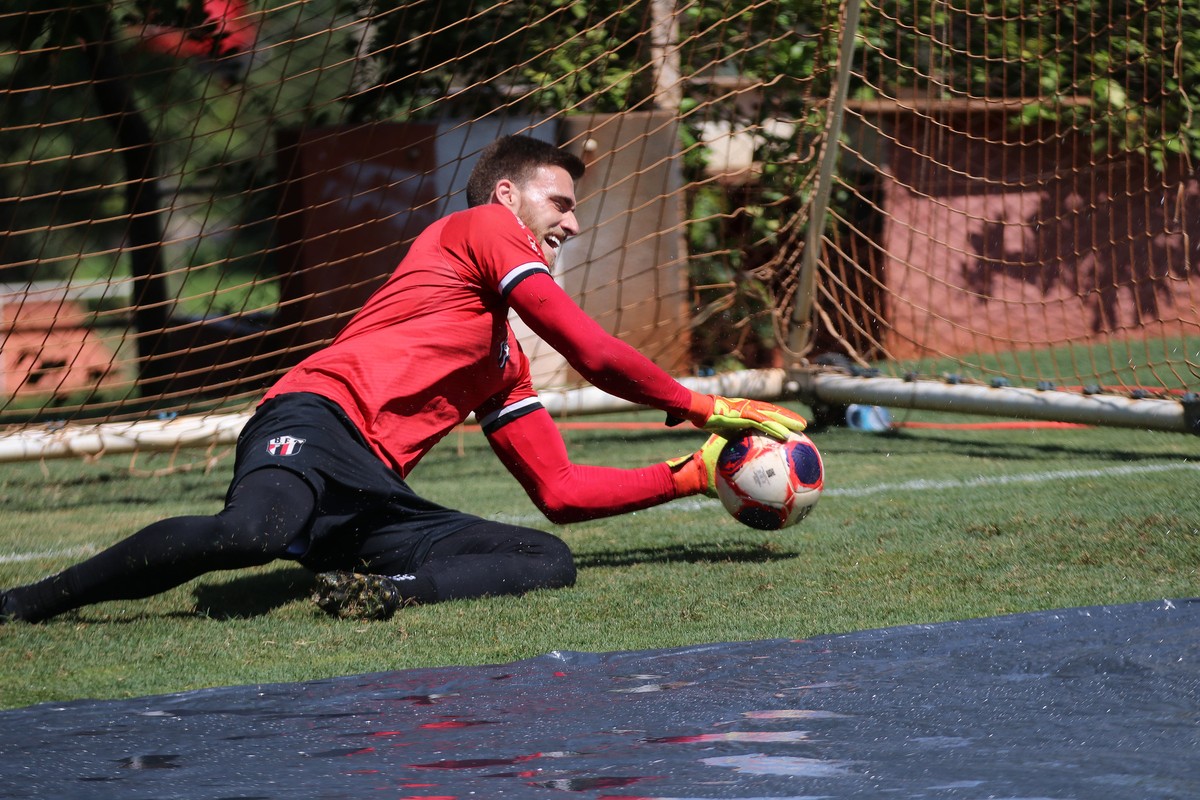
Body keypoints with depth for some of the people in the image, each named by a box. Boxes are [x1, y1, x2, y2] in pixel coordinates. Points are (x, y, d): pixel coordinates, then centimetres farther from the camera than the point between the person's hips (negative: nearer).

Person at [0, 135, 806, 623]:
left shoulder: (505, 362, 35)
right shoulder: (479, 229, 12)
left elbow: (561, 491, 32)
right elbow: (594, 354, 4)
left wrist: (692, 475, 29)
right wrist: (703, 408, 15)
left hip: (374, 497, 9)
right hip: (318, 422, -9)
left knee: (550, 560, -6)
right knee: (251, 534, -40)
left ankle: (386, 590, -28)